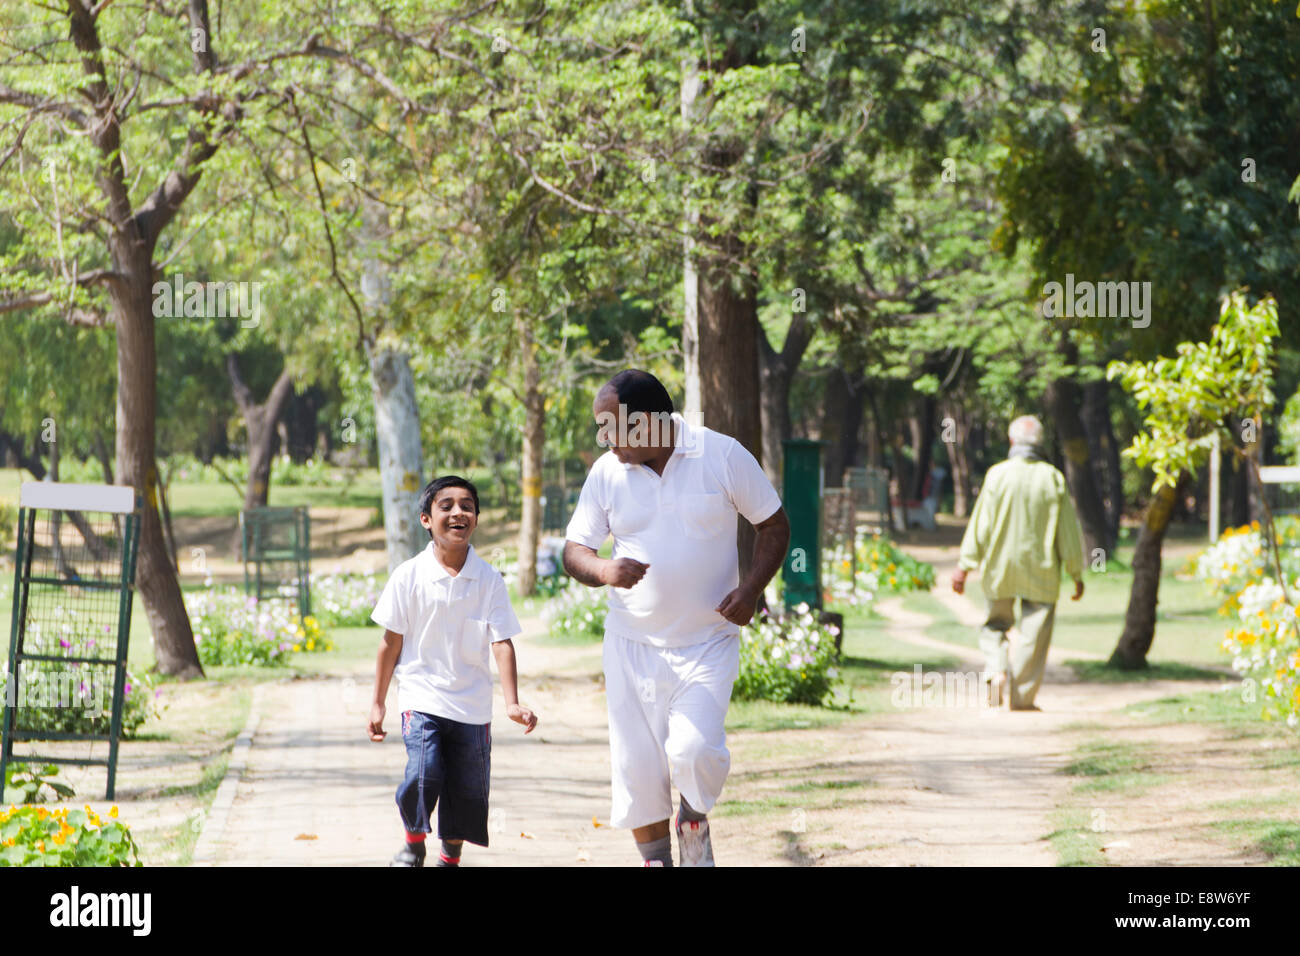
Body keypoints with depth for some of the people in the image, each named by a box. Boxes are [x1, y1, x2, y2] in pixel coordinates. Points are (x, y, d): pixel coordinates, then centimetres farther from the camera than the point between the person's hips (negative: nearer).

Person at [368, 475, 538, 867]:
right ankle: (413, 844, 6)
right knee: (423, 773, -20)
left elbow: (502, 643, -5)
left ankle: (450, 858, 28)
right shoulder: (409, 576, -5)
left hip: (472, 704, 2)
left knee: (467, 790, 5)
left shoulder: (489, 580, -3)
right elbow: (391, 642, 1)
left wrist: (512, 703, -16)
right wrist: (378, 704, 4)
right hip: (422, 696, -2)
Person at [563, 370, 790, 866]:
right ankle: (656, 859, 17)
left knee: (694, 748, -19)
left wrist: (752, 587, -12)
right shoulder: (606, 472, 0)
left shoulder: (723, 456, -6)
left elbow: (774, 524, 4)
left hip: (708, 643, -3)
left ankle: (695, 825, 12)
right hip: (632, 643, 3)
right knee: (635, 765, 0)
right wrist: (603, 570, -19)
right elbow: (574, 549, 5)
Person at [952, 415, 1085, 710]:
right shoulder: (1053, 479, -4)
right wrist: (1077, 573, 8)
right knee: (1034, 633, 6)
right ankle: (1022, 697, 6)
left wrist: (964, 566, -2)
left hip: (1000, 565, 0)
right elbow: (1069, 531, 1)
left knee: (995, 623, 17)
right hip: (1041, 569, 0)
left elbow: (980, 524, -7)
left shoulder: (998, 475, -7)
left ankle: (995, 671, -7)